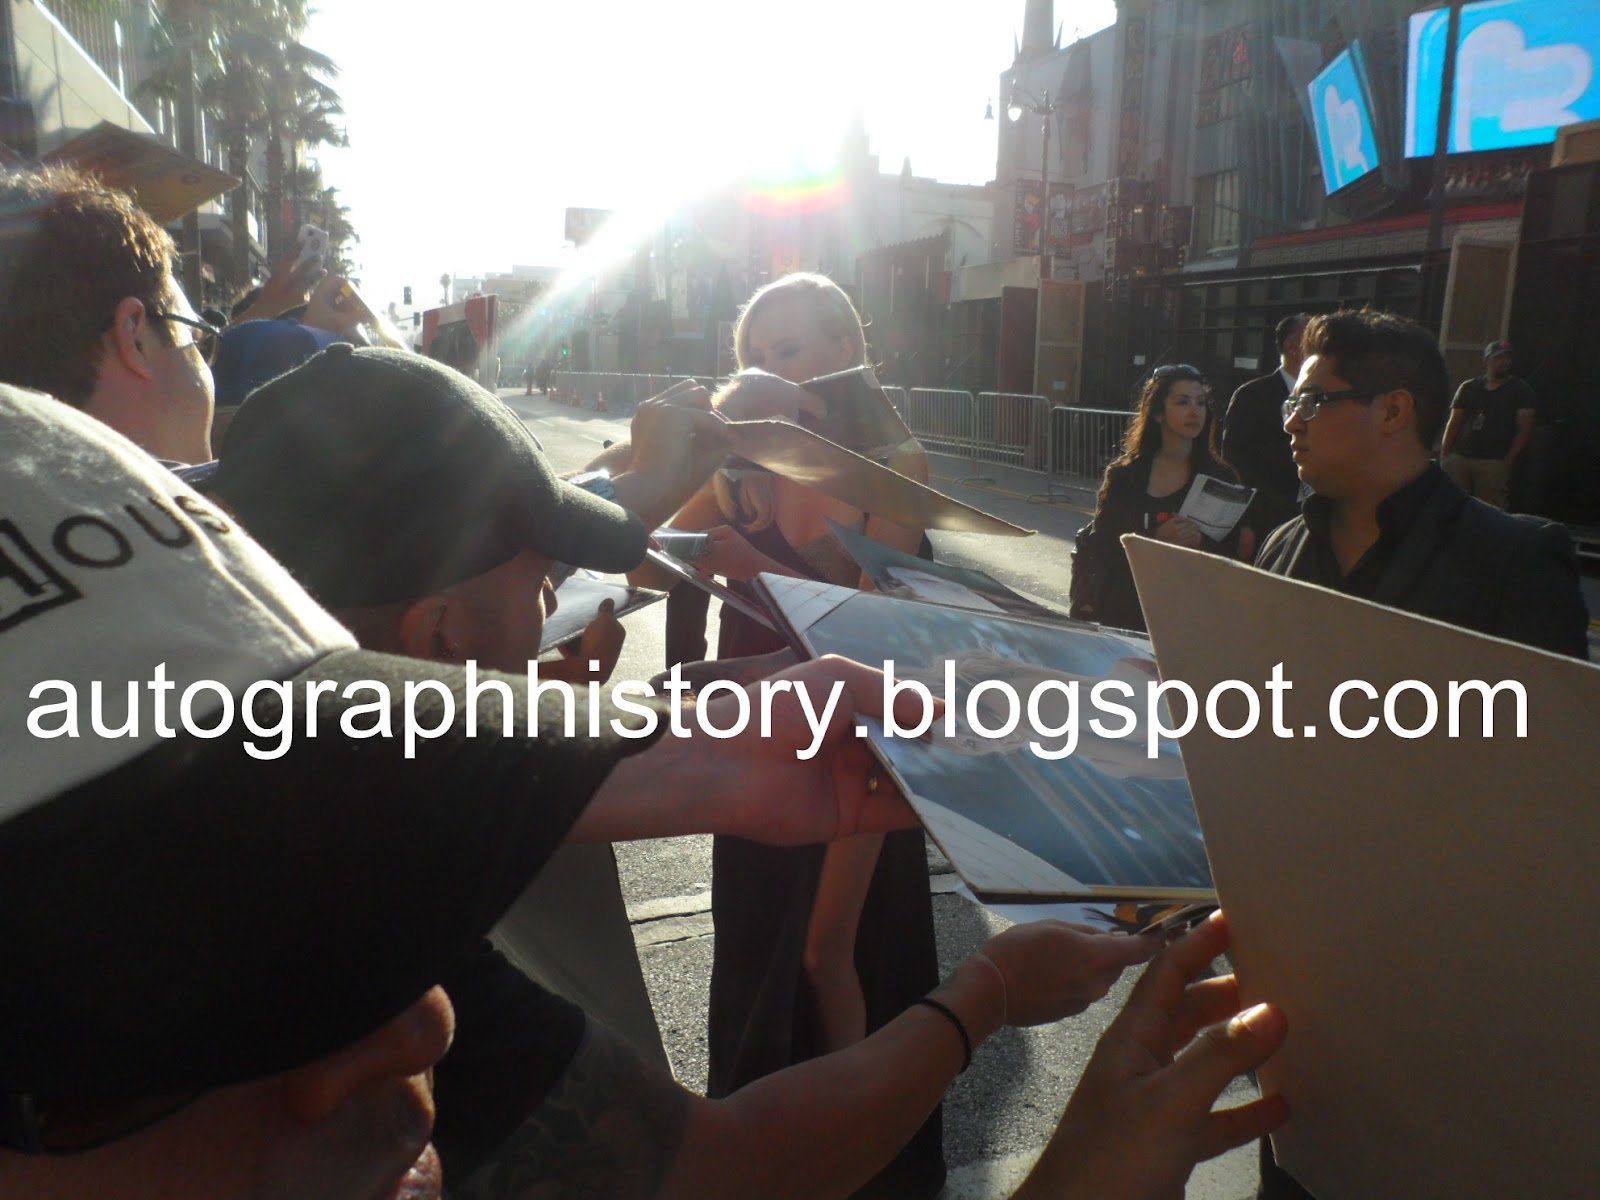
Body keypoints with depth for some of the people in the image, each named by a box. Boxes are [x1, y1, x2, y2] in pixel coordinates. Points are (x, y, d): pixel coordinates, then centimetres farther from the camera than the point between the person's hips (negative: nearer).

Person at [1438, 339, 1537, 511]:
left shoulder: (1520, 390, 9)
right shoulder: (1468, 388, 17)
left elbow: (1524, 430, 2)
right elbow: (1453, 423, 15)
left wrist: (1508, 462, -9)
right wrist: (1444, 455, 3)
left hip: (1494, 463, -2)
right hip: (1459, 458, 2)